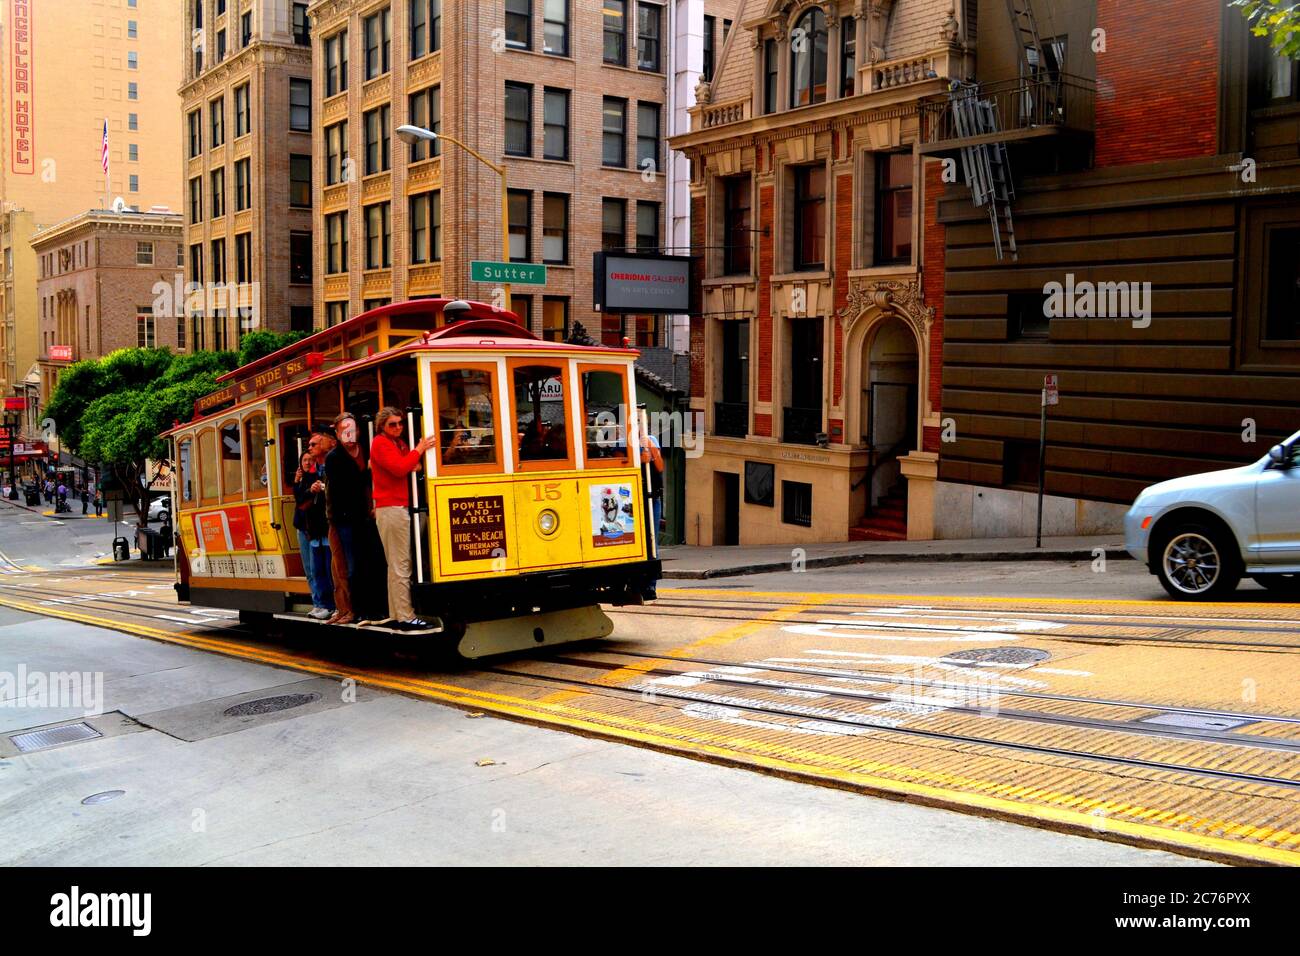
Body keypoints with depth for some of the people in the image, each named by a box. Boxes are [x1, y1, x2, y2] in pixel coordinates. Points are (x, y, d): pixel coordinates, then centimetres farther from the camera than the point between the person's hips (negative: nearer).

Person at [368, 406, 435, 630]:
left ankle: (396, 615, 13)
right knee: (401, 565, -10)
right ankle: (405, 617, -10)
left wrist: (417, 458, 2)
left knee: (396, 565, 10)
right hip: (392, 509, -10)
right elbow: (399, 469, -20)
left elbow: (407, 467, 20)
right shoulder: (381, 444, -7)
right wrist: (418, 450, -12)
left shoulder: (398, 443, 21)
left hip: (398, 508, 10)